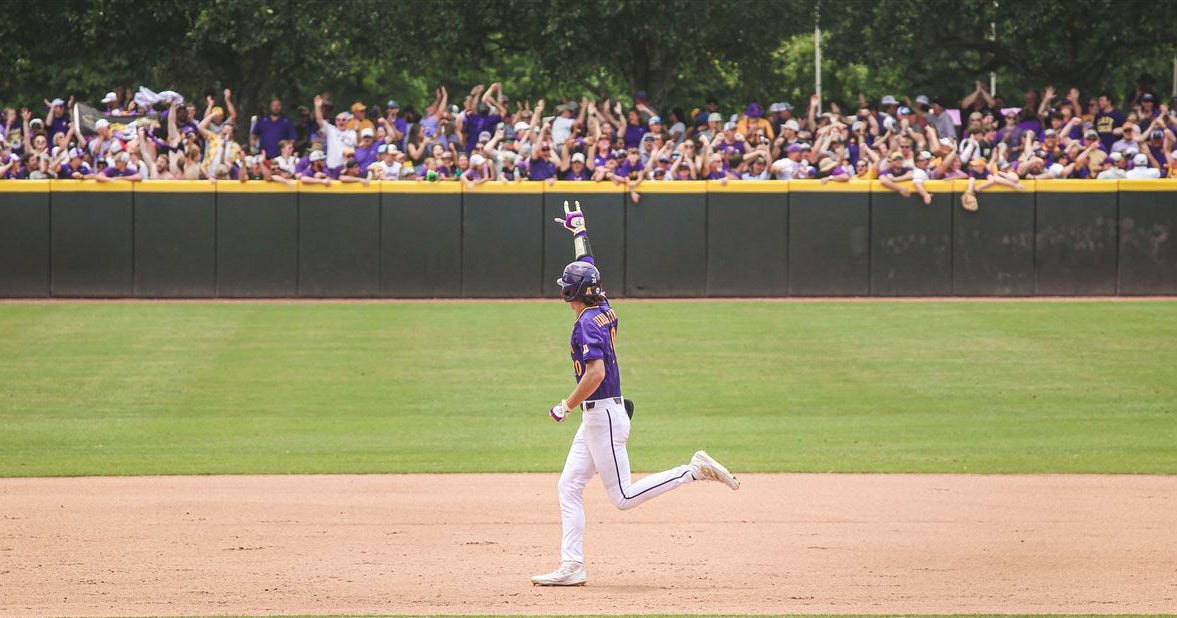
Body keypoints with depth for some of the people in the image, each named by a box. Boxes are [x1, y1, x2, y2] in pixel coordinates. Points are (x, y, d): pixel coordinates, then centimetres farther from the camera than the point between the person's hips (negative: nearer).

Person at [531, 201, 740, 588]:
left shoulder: (587, 323, -17)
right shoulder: (604, 310, 8)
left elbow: (596, 372, -28)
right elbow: (587, 267, 25)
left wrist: (566, 407, -19)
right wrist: (579, 232, 34)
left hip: (603, 415, -10)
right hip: (596, 418, 10)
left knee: (623, 497, -7)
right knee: (569, 487, 7)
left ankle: (695, 471, -6)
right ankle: (571, 567, 3)